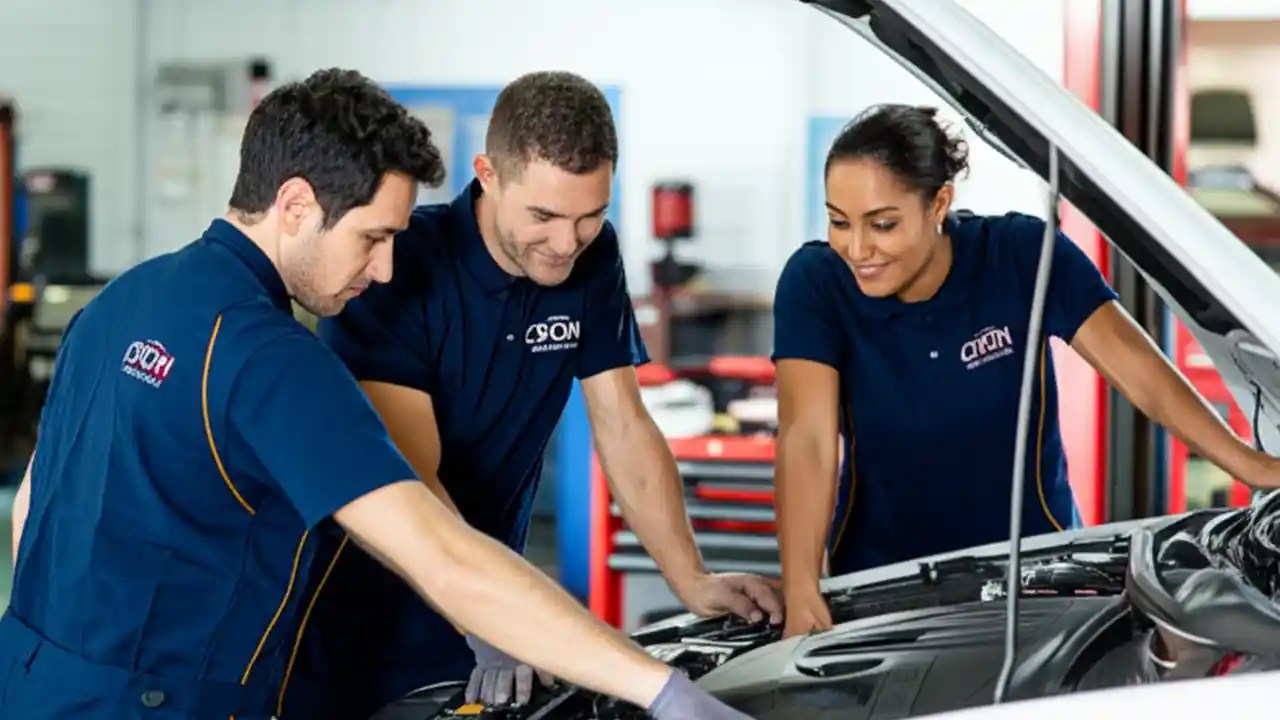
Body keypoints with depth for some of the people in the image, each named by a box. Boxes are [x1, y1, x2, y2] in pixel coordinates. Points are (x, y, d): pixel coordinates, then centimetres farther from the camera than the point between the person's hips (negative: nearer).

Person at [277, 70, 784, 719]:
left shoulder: (595, 260, -4)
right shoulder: (394, 267, -22)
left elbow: (624, 429, 0)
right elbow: (407, 487, -26)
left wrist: (693, 583, -9)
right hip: (353, 618, -4)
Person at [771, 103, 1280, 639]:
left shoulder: (1023, 255, -12)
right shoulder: (815, 282, -14)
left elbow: (1139, 369, -16)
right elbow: (808, 442, -23)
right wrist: (801, 593, -35)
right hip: (882, 578, 0)